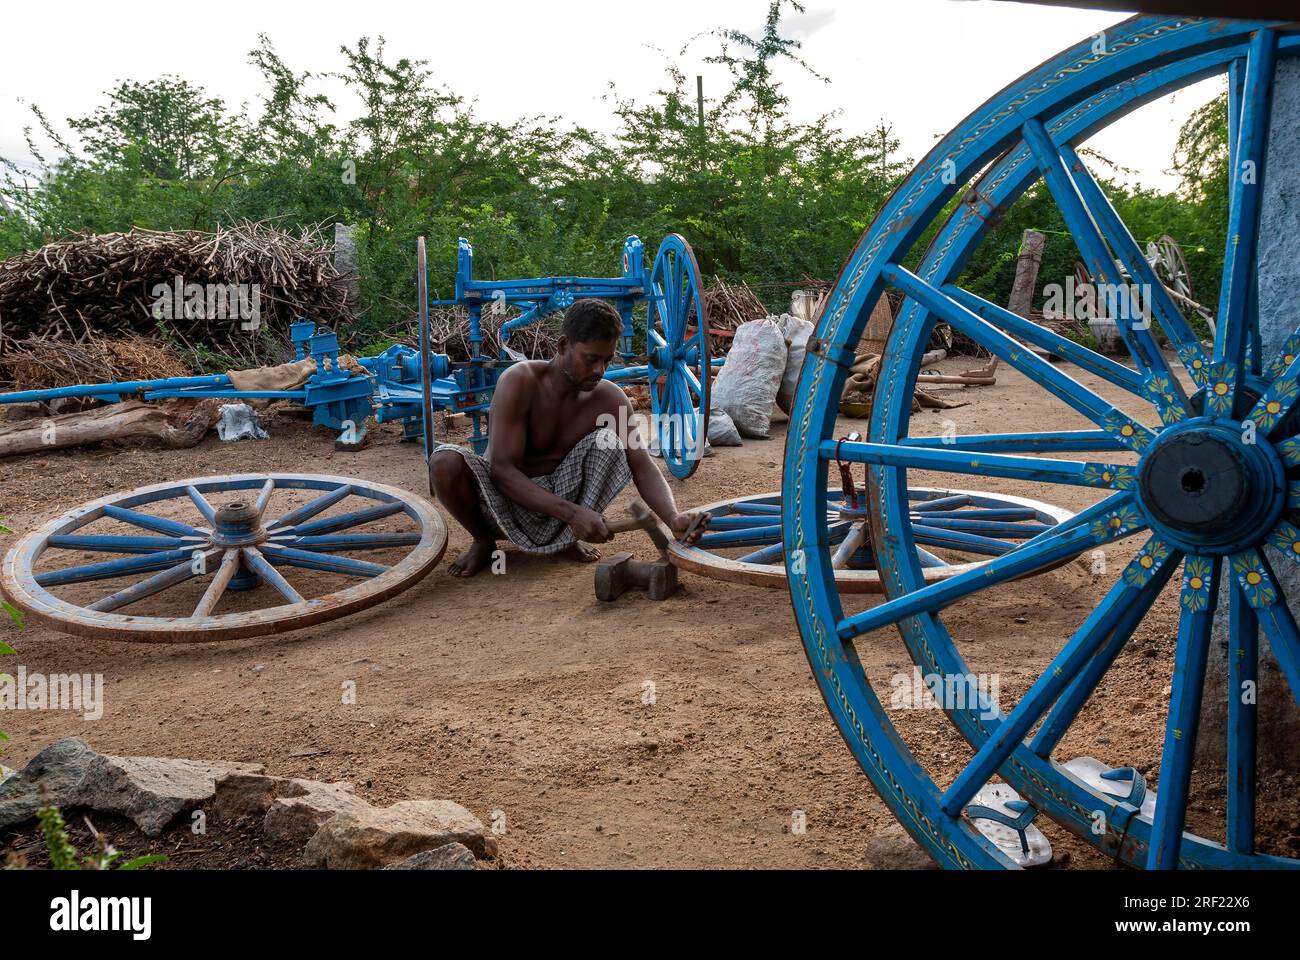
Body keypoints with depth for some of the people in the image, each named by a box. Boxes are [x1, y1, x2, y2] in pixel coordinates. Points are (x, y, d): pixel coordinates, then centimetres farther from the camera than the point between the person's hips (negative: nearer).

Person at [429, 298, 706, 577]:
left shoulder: (609, 398, -11)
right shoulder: (520, 381, -23)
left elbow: (643, 468, -14)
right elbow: (502, 470, -29)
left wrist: (673, 519, -35)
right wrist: (572, 513, -40)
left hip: (558, 495, 2)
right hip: (506, 498, -2)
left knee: (609, 442, -23)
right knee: (445, 462, -33)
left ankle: (568, 538, -4)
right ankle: (483, 541, -4)